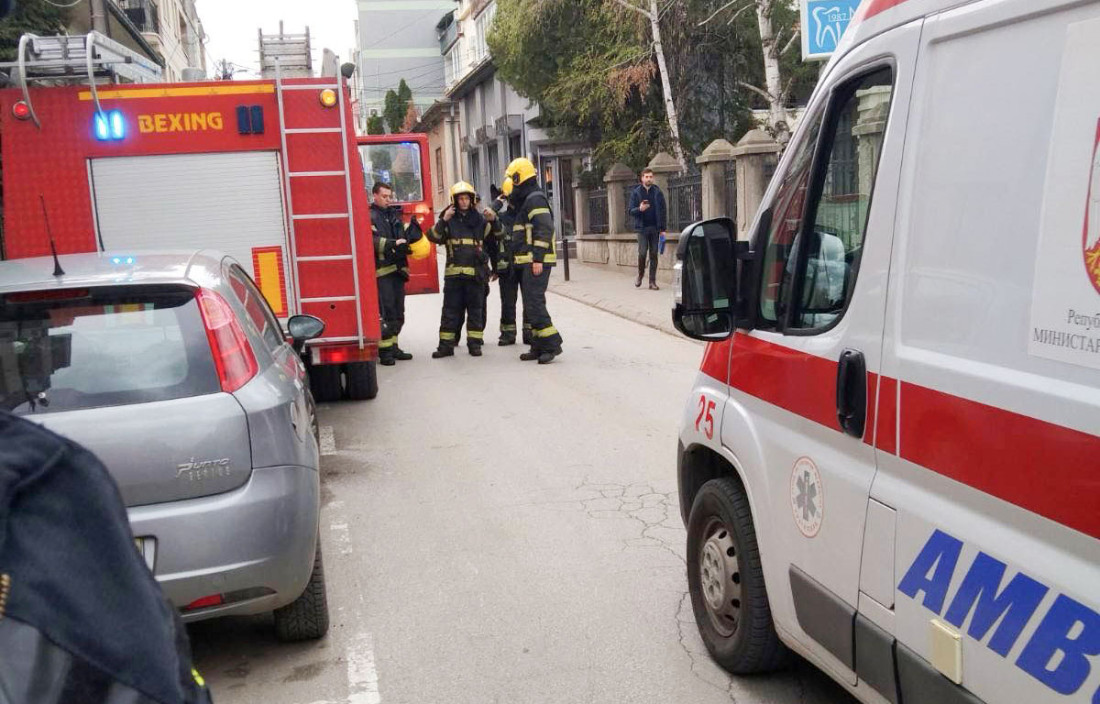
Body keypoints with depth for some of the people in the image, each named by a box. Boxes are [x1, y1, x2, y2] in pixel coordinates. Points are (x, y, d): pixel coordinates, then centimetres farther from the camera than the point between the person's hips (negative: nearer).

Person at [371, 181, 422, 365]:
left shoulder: (394, 214, 20)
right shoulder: (370, 216, -4)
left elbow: (406, 237, 22)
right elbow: (372, 240, -17)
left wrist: (414, 226, 3)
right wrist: (393, 244, -22)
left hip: (397, 267, 8)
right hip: (381, 269, -8)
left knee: (398, 312, 11)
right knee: (386, 311, -10)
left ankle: (393, 347, 19)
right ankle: (384, 351, -5)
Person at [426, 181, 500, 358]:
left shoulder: (479, 219, 10)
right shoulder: (449, 219, 5)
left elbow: (496, 234, 16)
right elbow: (433, 237, -5)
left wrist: (493, 221, -4)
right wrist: (443, 221, -19)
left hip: (476, 272, 1)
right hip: (454, 272, -1)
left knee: (476, 309, 6)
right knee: (451, 309, 2)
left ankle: (474, 343, 13)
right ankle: (446, 345, 6)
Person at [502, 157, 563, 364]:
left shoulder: (535, 199, -11)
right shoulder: (525, 201, 21)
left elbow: (544, 229, -20)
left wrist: (538, 259, -24)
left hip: (536, 262, -11)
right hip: (528, 262, 11)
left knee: (534, 303, -14)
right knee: (531, 306, 11)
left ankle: (552, 344, -11)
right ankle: (539, 347, 14)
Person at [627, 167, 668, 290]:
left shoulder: (657, 192, 5)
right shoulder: (636, 192, 3)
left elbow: (663, 210, 5)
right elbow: (631, 211, 1)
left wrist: (664, 229, -2)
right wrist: (639, 209, -22)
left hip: (655, 228, 1)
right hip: (642, 228, -1)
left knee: (653, 254, 2)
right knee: (642, 253, -8)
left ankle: (652, 281, 8)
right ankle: (640, 274, 18)